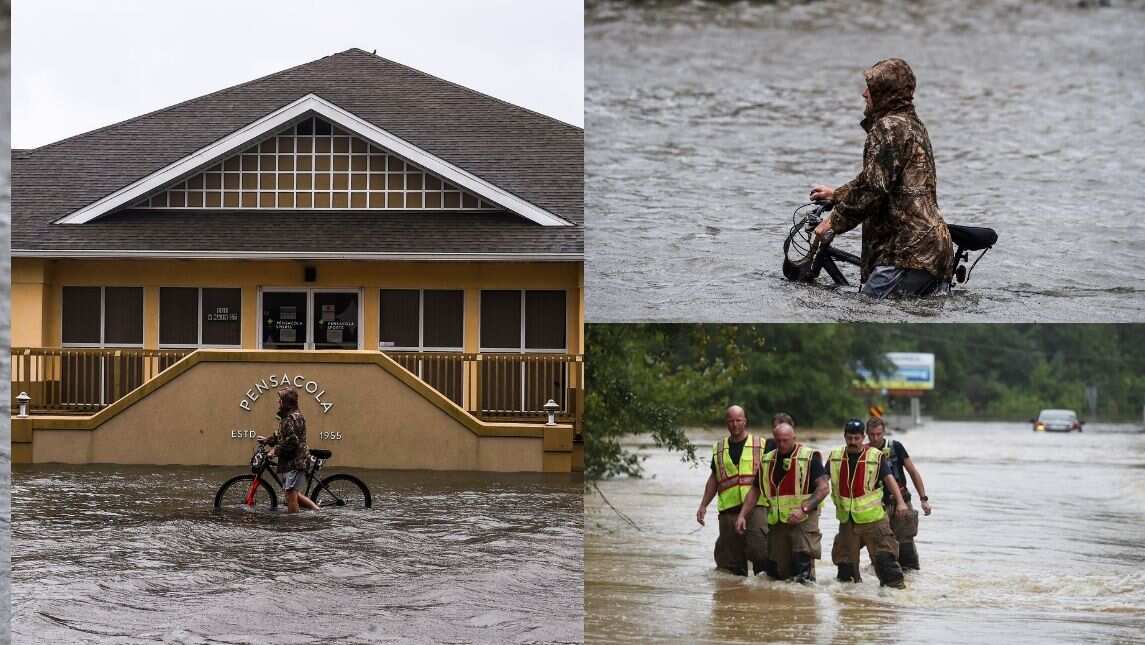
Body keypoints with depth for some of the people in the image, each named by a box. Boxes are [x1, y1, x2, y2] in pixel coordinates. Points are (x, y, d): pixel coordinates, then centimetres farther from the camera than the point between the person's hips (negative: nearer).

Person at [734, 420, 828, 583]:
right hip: (777, 521, 5)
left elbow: (824, 488, -11)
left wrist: (804, 509, -20)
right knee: (777, 573, 8)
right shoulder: (768, 460, 12)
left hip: (803, 520, -5)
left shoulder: (809, 457, -6)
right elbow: (755, 491, 19)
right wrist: (742, 515, 9)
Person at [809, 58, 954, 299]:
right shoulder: (914, 125, 23)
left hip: (908, 250, -10)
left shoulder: (888, 127, -10)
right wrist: (837, 194, 43)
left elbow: (873, 188, -17)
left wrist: (835, 221, -6)